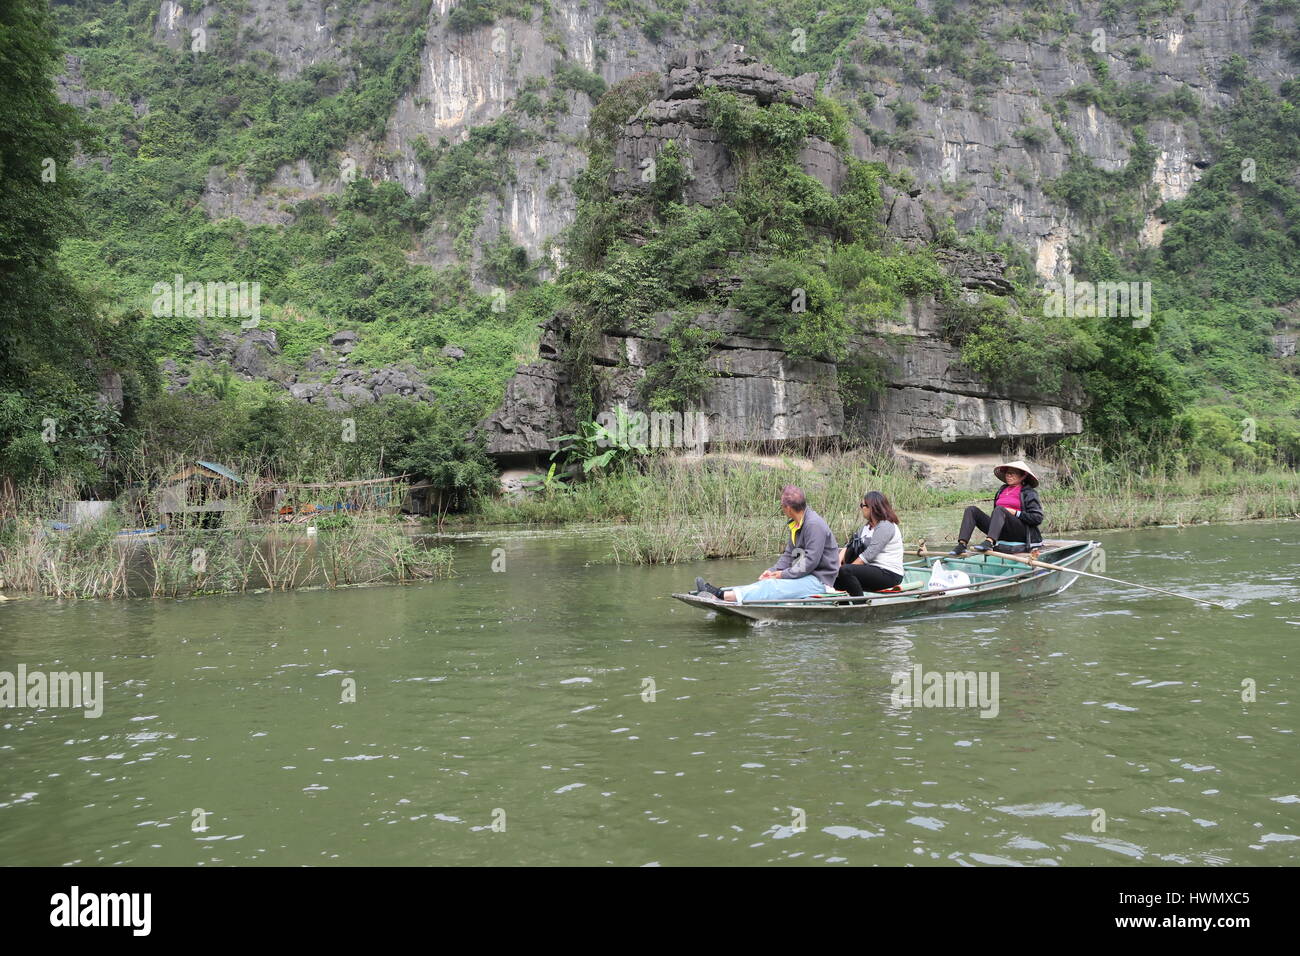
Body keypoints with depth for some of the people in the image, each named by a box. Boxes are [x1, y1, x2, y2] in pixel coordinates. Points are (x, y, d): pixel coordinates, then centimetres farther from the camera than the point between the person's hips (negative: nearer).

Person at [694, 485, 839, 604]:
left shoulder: (814, 525, -19)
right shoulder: (796, 524, 14)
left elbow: (811, 562, -23)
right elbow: (789, 554, 15)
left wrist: (783, 574, -17)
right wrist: (773, 570, -1)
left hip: (818, 581, -9)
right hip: (808, 577, 9)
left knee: (771, 587, -22)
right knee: (765, 583, -6)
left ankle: (723, 596, -31)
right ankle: (722, 592, -18)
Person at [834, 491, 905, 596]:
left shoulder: (885, 526, -12)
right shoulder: (868, 526, 19)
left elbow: (869, 555, -20)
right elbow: (849, 546, 10)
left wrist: (844, 569, -17)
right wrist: (839, 561, -10)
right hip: (873, 569, 10)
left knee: (845, 571, -28)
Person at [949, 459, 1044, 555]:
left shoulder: (1029, 493, 5)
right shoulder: (1002, 490, 24)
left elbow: (1038, 518, -5)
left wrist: (1016, 513, -11)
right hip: (1002, 534, 6)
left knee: (1000, 509, -31)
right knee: (972, 510, -7)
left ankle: (989, 543, -52)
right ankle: (961, 545, -27)